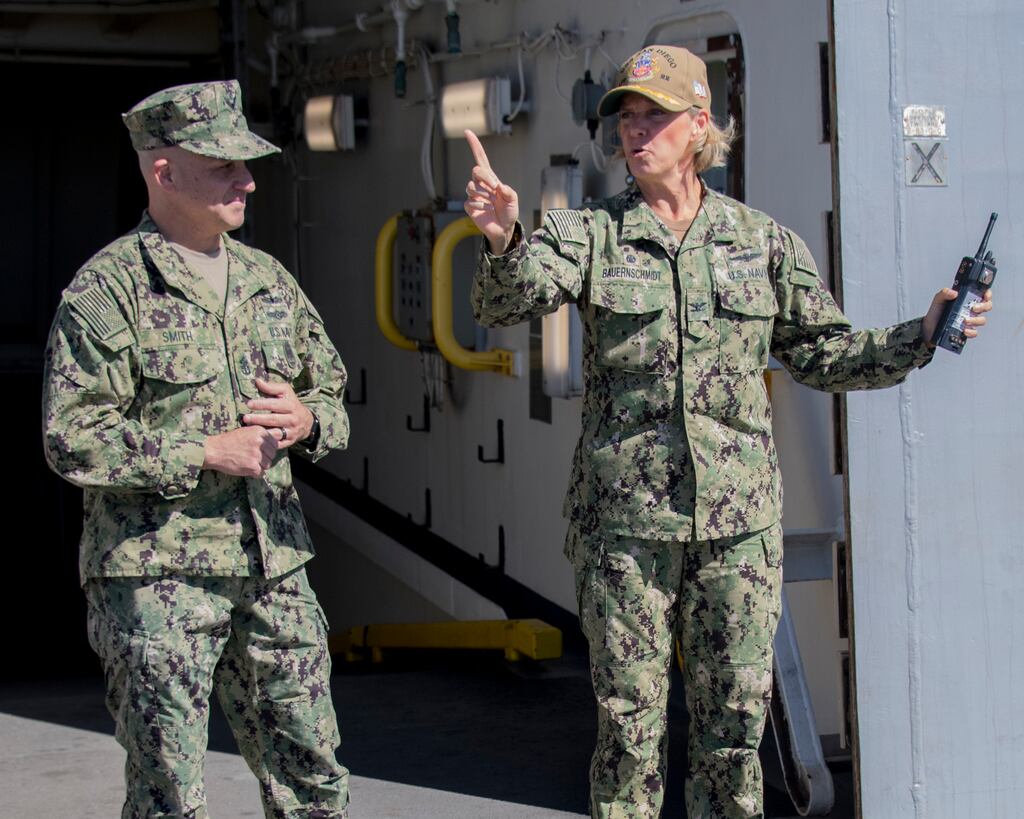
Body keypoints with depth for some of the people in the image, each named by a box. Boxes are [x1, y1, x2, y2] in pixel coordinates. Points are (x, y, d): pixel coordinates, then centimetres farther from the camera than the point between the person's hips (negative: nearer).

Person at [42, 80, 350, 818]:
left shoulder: (268, 278, 13)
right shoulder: (108, 288, -7)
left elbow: (335, 394, 20)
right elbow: (71, 438, -14)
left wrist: (305, 420, -4)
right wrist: (207, 453, -16)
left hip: (274, 566, 6)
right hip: (156, 574, -6)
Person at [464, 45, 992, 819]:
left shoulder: (765, 241, 6)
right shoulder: (591, 233, 0)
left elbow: (824, 354, 12)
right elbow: (510, 298, -18)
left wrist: (922, 335, -1)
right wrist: (502, 236, -39)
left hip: (738, 519, 2)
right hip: (624, 517, -1)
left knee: (735, 721, 8)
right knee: (629, 720, 4)